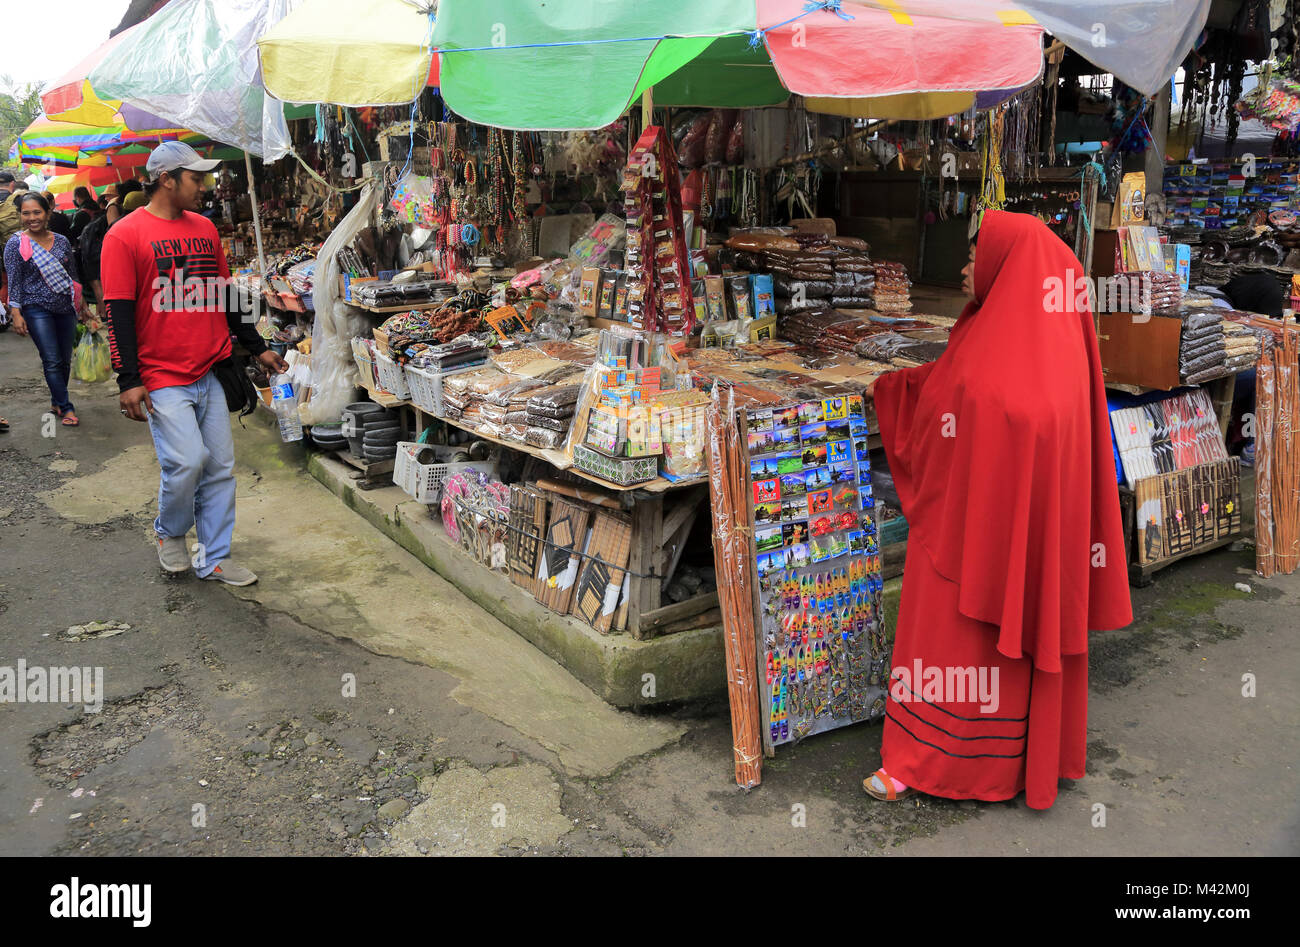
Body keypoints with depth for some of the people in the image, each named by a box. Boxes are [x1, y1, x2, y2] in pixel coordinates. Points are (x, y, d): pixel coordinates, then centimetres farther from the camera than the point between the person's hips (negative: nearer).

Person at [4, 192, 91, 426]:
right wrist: (16, 313, -10)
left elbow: (72, 276, 16)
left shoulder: (62, 241, 7)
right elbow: (14, 282, -4)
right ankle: (66, 408, -1)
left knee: (65, 360, 8)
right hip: (37, 309, -4)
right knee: (52, 361, -7)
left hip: (66, 308, 4)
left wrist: (81, 304, 17)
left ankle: (57, 402, 24)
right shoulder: (16, 244, -3)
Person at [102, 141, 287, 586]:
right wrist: (129, 380, -13)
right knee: (188, 461, -12)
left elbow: (225, 296, 20)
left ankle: (214, 558, 17)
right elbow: (119, 313, -9)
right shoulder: (125, 235, -6)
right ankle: (169, 533, 17)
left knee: (220, 466, 5)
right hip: (163, 378, -6)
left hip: (211, 372, 6)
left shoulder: (204, 228, 12)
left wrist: (256, 347, 18)